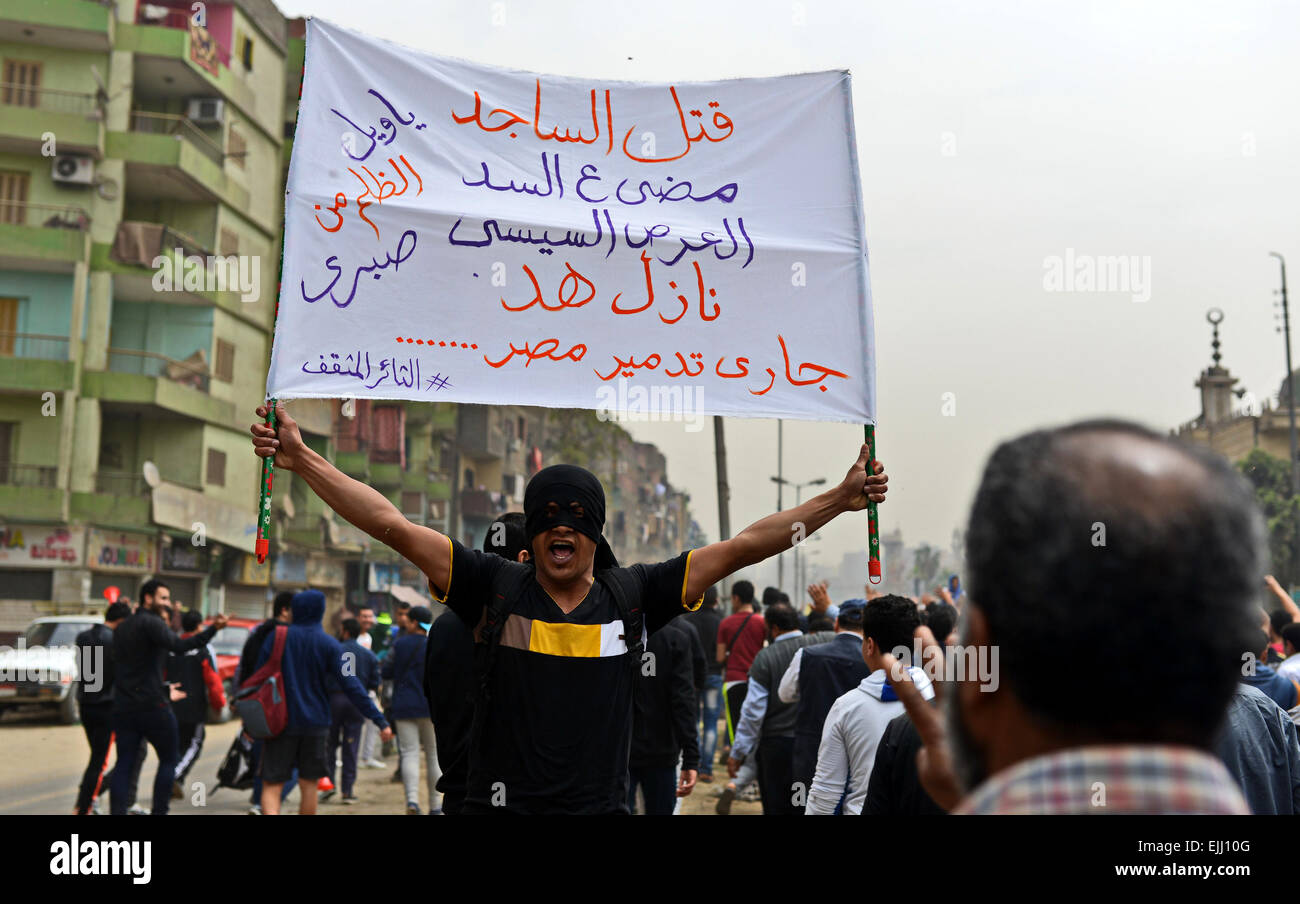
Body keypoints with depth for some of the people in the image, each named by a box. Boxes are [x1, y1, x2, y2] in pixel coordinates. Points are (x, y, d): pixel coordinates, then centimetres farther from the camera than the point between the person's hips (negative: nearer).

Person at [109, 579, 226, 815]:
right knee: (169, 760, 5)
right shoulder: (151, 623, -10)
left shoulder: (122, 628, 17)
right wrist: (213, 628, -38)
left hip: (123, 707, 7)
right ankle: (159, 811, 1)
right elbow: (179, 645, -28)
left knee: (124, 764, 5)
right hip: (153, 707, -7)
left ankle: (117, 811, -2)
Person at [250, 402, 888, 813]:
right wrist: (301, 457, -6)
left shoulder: (632, 595, 2)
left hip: (602, 804, 1)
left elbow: (742, 547, 3)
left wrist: (841, 498, 2)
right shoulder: (496, 587, 0)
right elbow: (394, 526, -2)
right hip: (499, 802, -1)